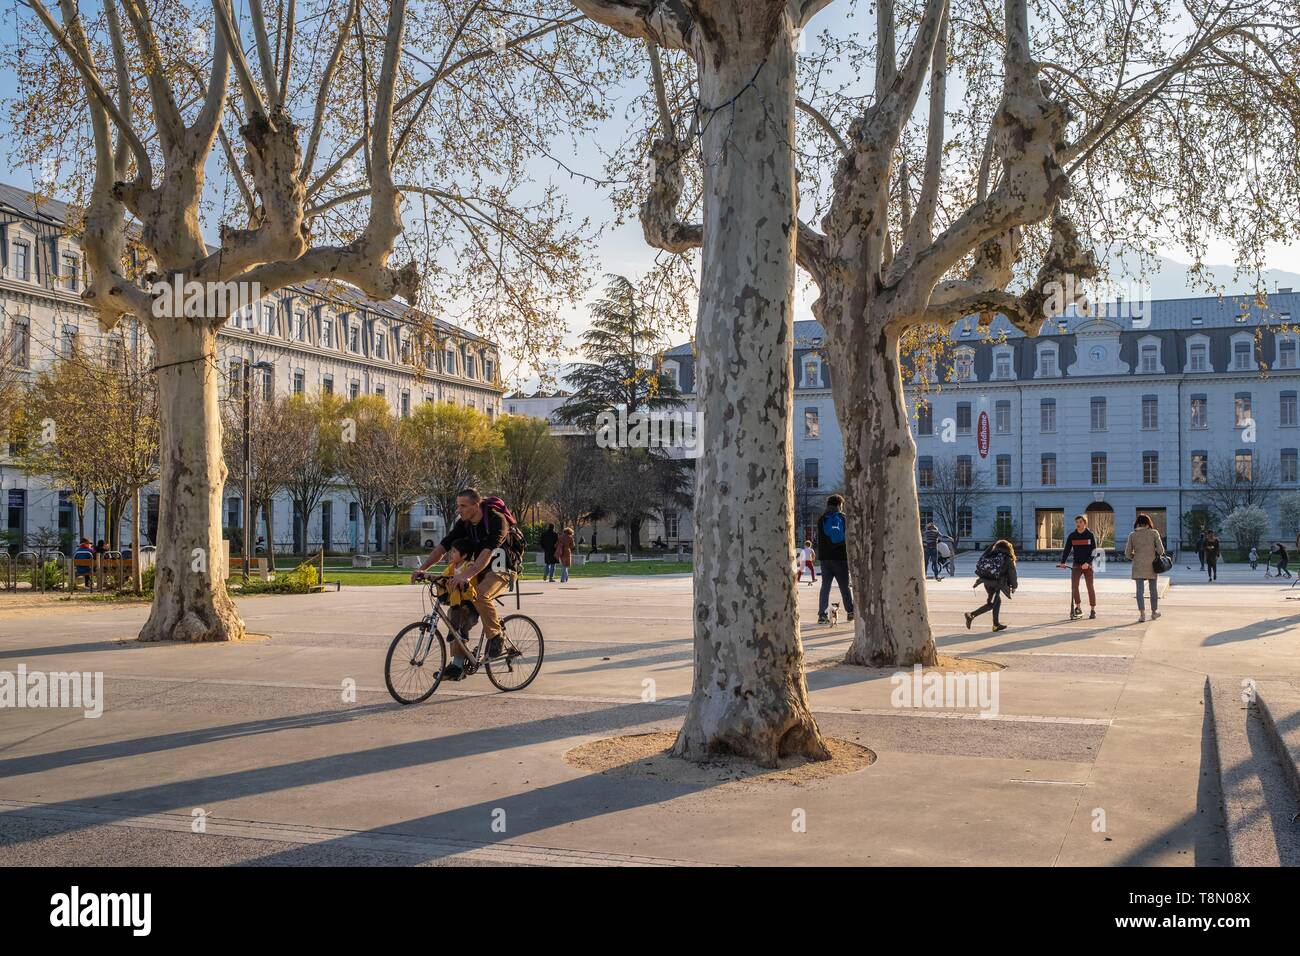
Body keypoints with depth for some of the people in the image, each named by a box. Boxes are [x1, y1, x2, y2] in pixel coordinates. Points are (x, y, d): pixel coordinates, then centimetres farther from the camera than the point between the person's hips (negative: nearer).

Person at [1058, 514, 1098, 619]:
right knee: (1074, 586, -8)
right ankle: (1078, 608, 3)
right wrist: (1062, 562, -13)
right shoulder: (1072, 536, 4)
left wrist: (1087, 563, -22)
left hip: (1087, 565, -2)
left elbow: (1094, 551, -9)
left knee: (1090, 587, 2)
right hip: (1076, 565, 2)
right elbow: (1067, 549, 1)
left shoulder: (1090, 535, -3)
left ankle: (1093, 610, 10)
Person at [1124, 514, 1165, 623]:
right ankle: (1154, 612, 26)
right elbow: (1160, 550, -6)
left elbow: (1128, 554, 2)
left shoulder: (1132, 535, 1)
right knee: (1153, 589, 14)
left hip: (1138, 565, 0)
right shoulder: (1154, 533, -2)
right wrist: (1156, 555, 15)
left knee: (1139, 590, 0)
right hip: (1152, 565, 0)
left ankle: (1142, 613, -10)